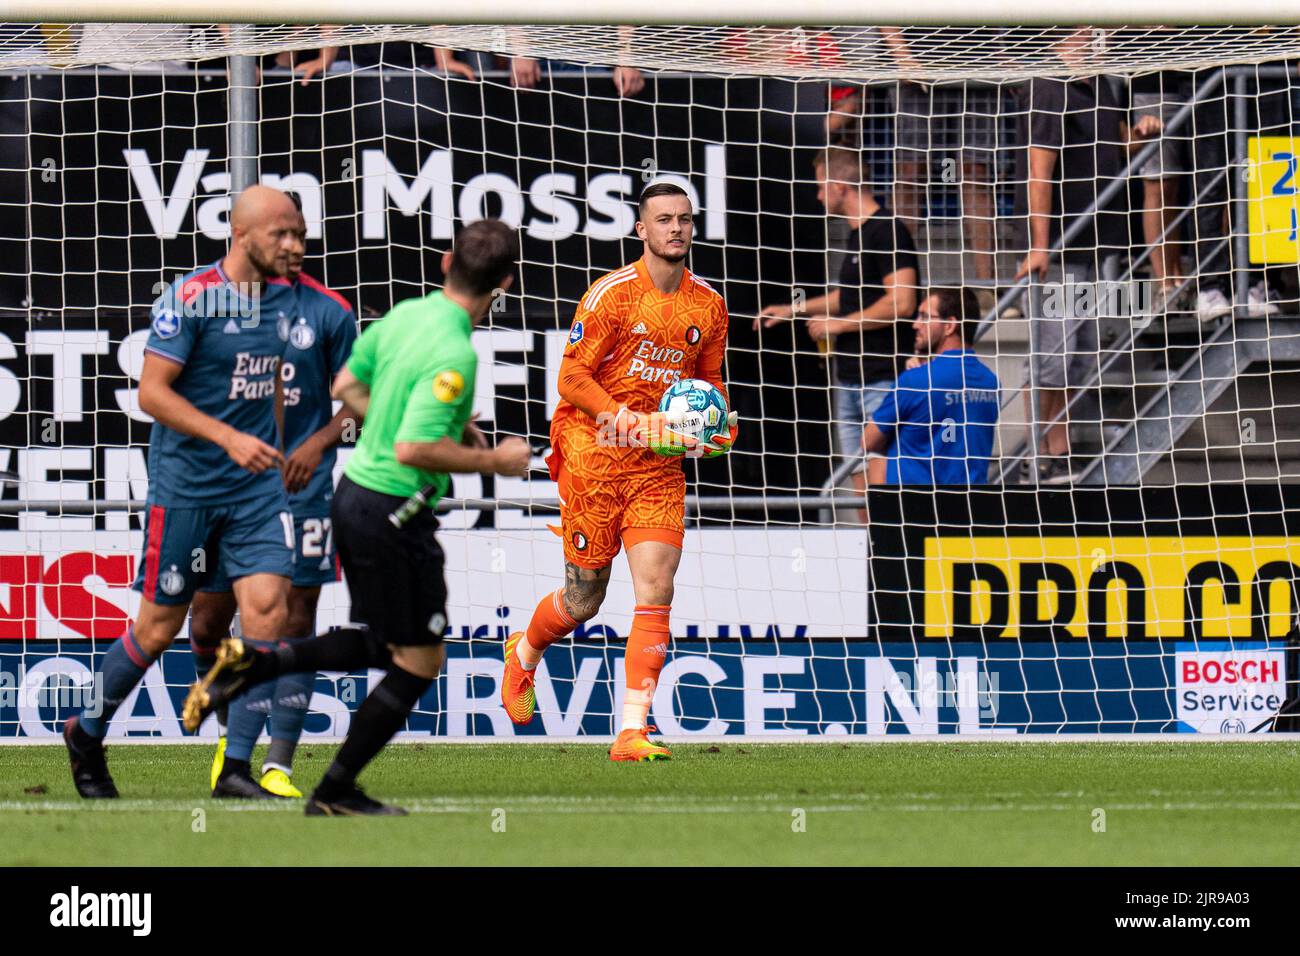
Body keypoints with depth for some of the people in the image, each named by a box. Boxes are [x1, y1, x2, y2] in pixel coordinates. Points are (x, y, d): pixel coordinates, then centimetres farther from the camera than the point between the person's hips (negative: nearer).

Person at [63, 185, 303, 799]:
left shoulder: (284, 296, 7)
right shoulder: (190, 298, -14)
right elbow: (152, 391, -17)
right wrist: (229, 439, -24)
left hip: (257, 489, 5)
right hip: (185, 487, -5)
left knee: (267, 605, -11)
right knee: (158, 627, 4)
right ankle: (87, 735, 27)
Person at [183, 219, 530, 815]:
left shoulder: (405, 315, 3)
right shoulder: (454, 355, -24)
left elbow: (346, 388, 15)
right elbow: (413, 450, -29)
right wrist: (491, 461, -15)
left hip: (354, 493, 9)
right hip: (393, 514, -9)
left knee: (383, 647, 23)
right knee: (419, 664, 6)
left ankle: (249, 664, 13)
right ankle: (336, 793, 13)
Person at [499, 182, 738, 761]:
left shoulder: (708, 306, 7)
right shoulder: (612, 294, -9)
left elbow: (709, 382, 21)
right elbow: (572, 377, -10)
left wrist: (719, 427, 1)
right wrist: (631, 421, -22)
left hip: (661, 464, 4)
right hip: (595, 455, -4)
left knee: (656, 589, -12)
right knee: (584, 598, 5)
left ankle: (632, 731, -11)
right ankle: (524, 653, 40)